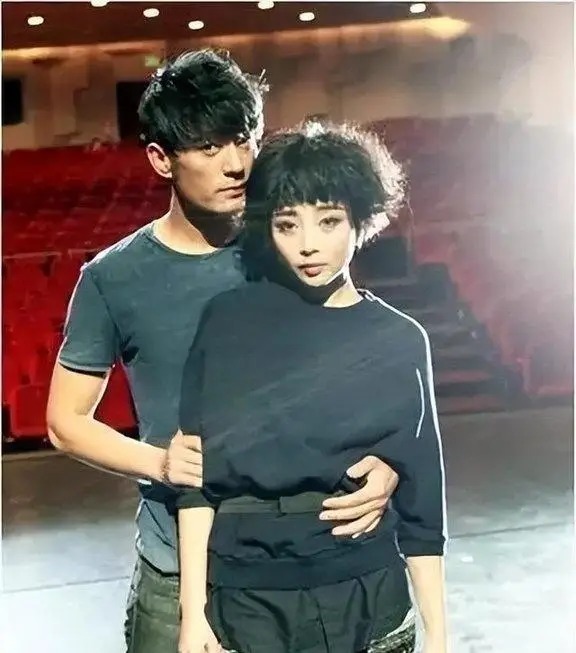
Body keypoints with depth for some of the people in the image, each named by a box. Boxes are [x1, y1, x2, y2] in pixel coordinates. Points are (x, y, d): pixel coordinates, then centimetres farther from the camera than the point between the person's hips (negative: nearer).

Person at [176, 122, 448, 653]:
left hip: (368, 599, 1)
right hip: (247, 600, 0)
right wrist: (193, 609, -6)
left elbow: (420, 495, -1)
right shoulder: (227, 323, -5)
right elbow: (197, 473, -4)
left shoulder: (400, 341, -4)